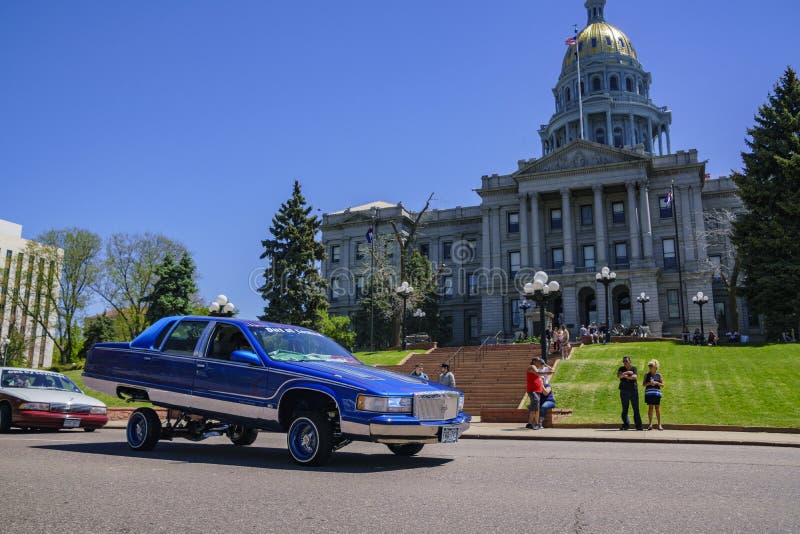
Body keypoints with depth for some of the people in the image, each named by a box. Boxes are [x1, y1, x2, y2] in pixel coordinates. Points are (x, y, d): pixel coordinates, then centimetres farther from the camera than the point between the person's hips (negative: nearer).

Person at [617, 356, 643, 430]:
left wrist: (626, 376, -9)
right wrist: (627, 372, -18)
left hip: (633, 390, -1)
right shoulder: (621, 369, 6)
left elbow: (635, 377, -11)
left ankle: (638, 426, 4)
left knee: (636, 409, 0)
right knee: (624, 409, 0)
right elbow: (618, 375, -13)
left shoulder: (634, 368, 4)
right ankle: (626, 425, 4)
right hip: (624, 391, 1)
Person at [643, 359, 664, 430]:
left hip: (657, 393, -1)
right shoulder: (647, 375, 9)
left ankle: (659, 424, 2)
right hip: (649, 393, 1)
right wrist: (648, 383, -12)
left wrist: (657, 383, -11)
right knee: (650, 408, 1)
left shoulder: (659, 375, 7)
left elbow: (662, 385, 6)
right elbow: (643, 384, 6)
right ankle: (650, 424, 6)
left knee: (657, 408, -1)